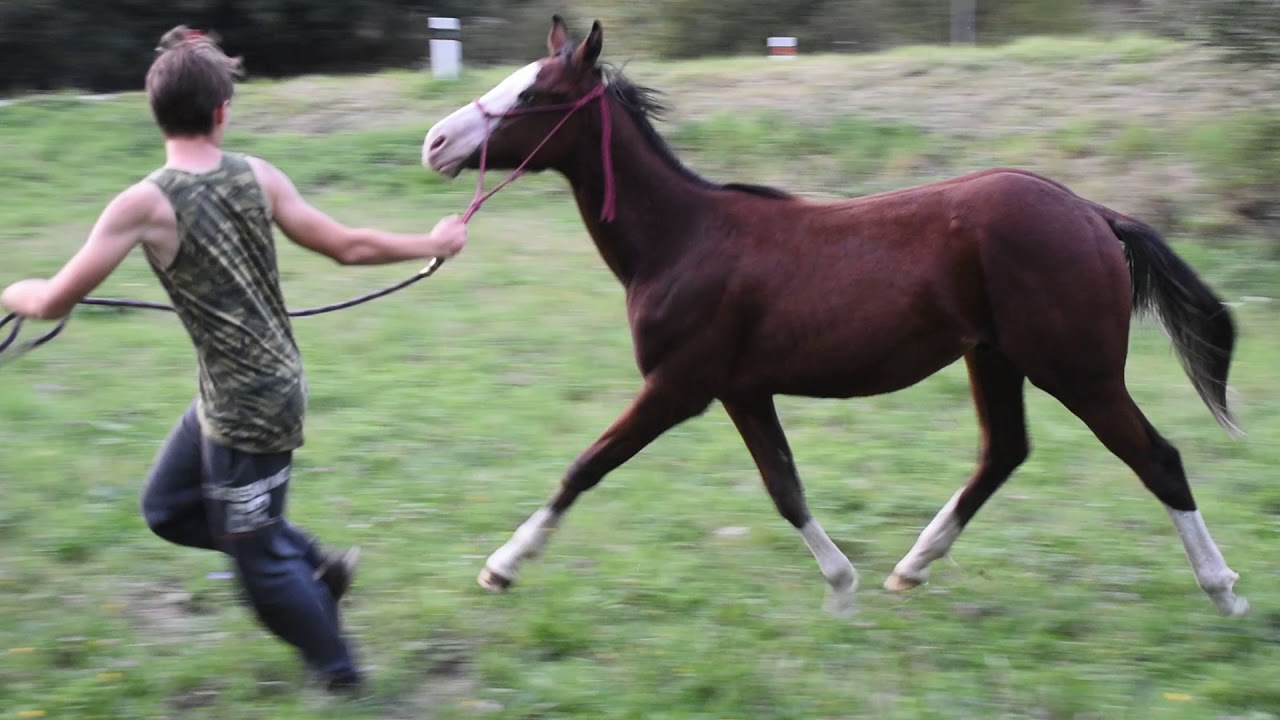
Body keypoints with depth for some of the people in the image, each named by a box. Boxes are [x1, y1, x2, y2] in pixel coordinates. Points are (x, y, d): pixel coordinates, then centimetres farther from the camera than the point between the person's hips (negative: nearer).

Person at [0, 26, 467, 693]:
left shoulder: (146, 203, -20)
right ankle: (316, 564, 32)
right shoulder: (260, 177, -5)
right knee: (167, 507, 24)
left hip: (245, 407, -7)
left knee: (258, 559, 12)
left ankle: (339, 675, 29)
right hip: (272, 381, 7)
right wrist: (432, 244, 18)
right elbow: (348, 246, 2)